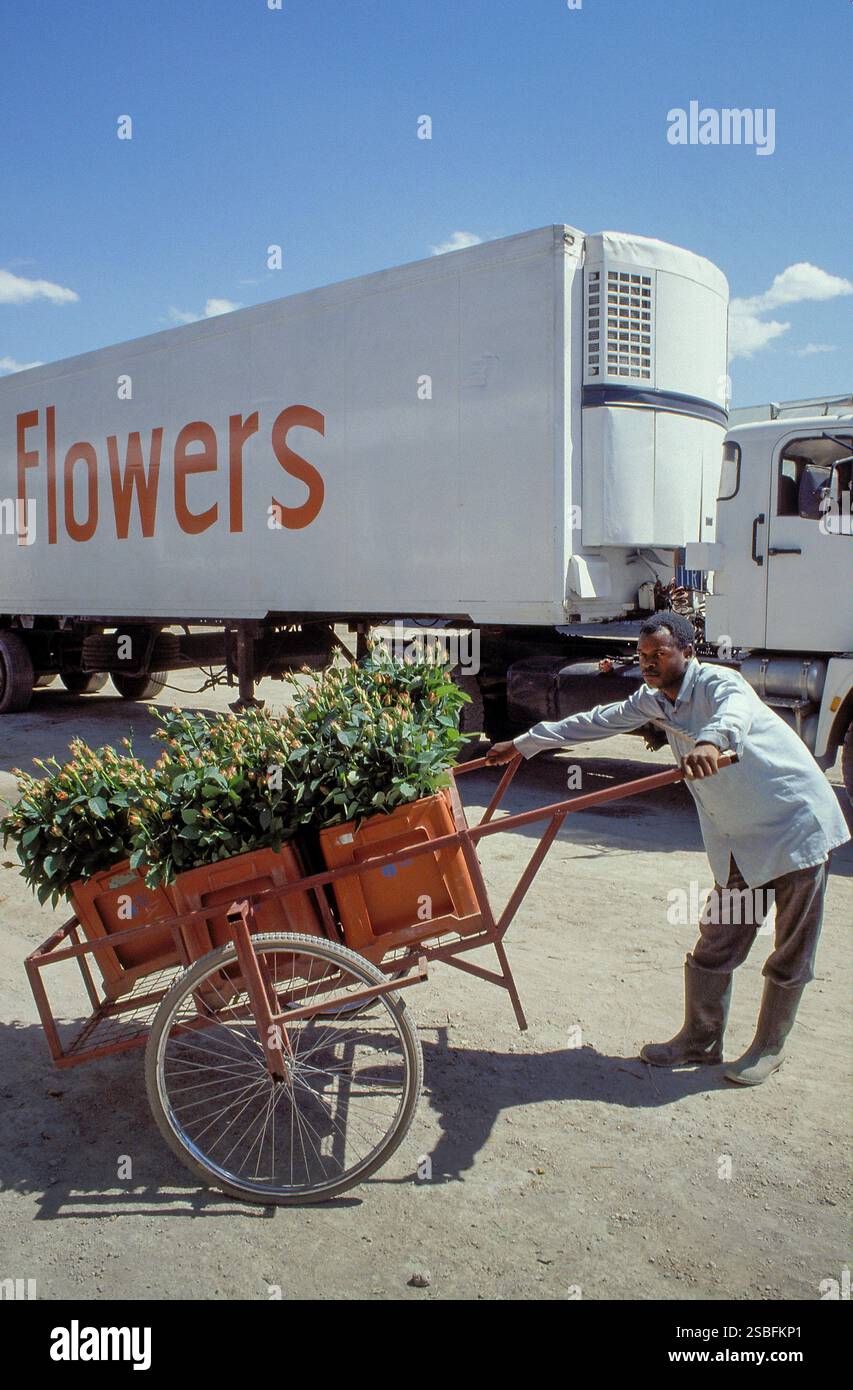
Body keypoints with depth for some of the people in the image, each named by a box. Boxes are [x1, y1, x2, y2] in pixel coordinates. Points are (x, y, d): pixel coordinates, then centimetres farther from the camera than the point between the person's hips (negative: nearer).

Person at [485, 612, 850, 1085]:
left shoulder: (716, 682, -19)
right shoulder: (653, 701, 4)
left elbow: (737, 709, -43)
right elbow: (595, 722, 14)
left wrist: (712, 739, -66)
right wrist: (522, 744, 15)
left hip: (796, 826, -7)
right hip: (738, 843, 7)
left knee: (791, 953, 6)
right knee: (715, 946, 9)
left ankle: (769, 1048, 22)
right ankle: (700, 1040, 23)